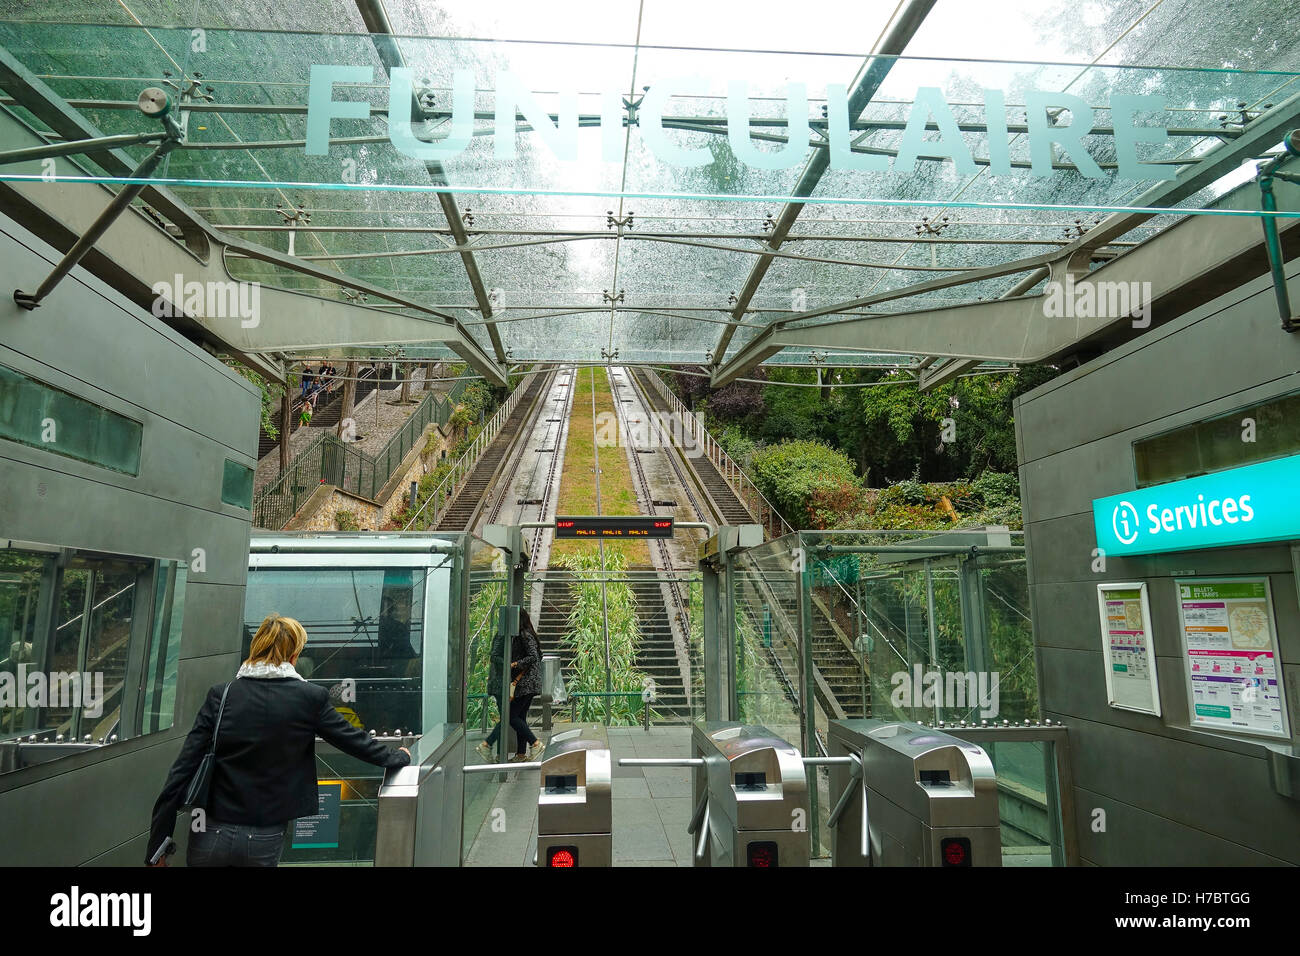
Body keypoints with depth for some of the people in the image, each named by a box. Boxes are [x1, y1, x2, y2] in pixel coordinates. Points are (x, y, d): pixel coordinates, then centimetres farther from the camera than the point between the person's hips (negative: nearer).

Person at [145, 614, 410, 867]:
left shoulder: (221, 694, -6)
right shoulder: (311, 697, -9)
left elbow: (183, 769, -7)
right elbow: (353, 739, 2)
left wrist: (157, 845, 0)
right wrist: (398, 757, 20)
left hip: (212, 838, 1)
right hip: (265, 842, -1)